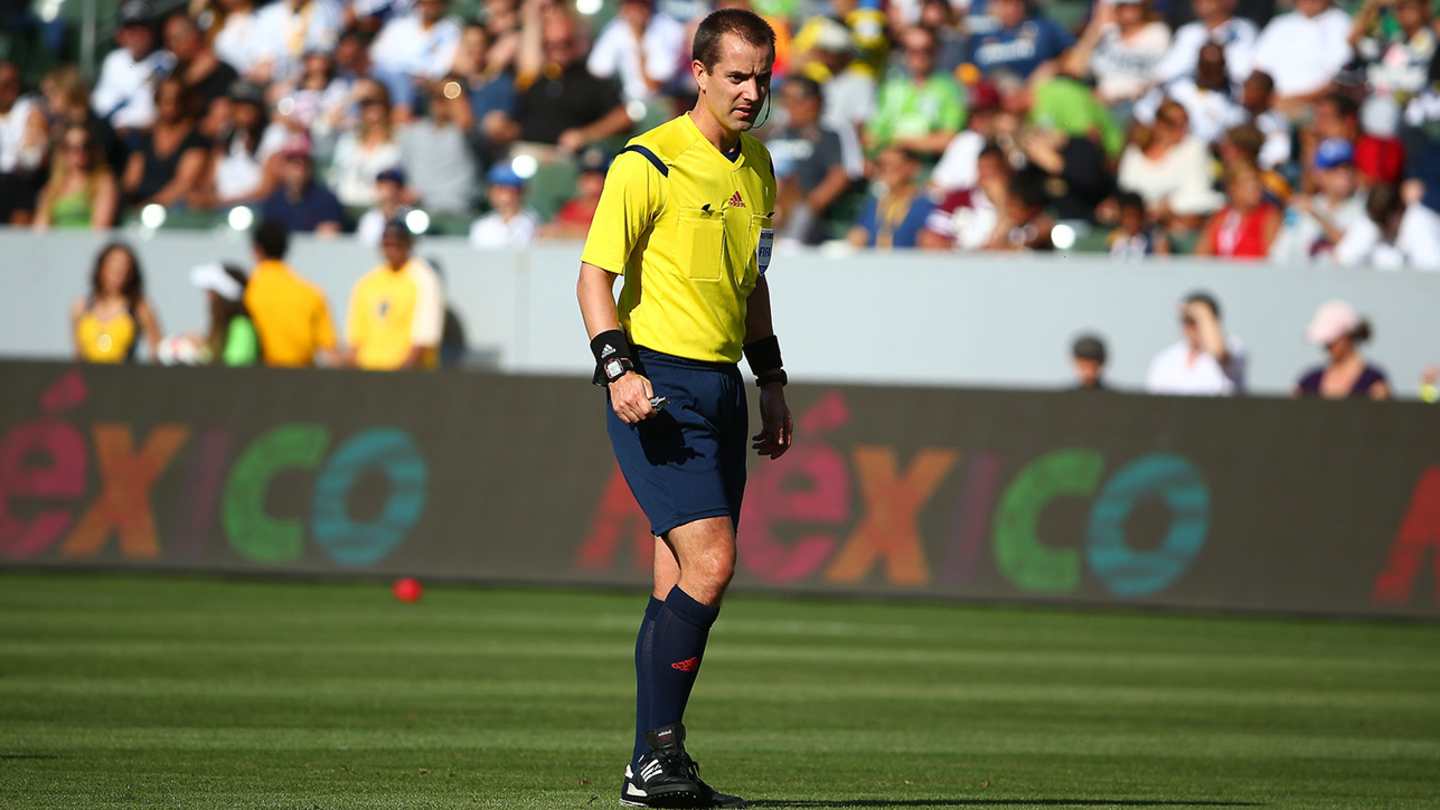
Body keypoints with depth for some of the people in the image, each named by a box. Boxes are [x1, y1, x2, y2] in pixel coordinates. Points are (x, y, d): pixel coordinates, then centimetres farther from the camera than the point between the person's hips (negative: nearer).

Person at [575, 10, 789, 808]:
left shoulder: (757, 166, 15)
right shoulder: (649, 162, -9)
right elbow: (596, 272, -10)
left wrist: (771, 380, 21)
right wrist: (618, 368, -22)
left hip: (720, 388, 8)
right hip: (657, 388, -8)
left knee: (681, 582, 6)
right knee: (709, 562, -17)